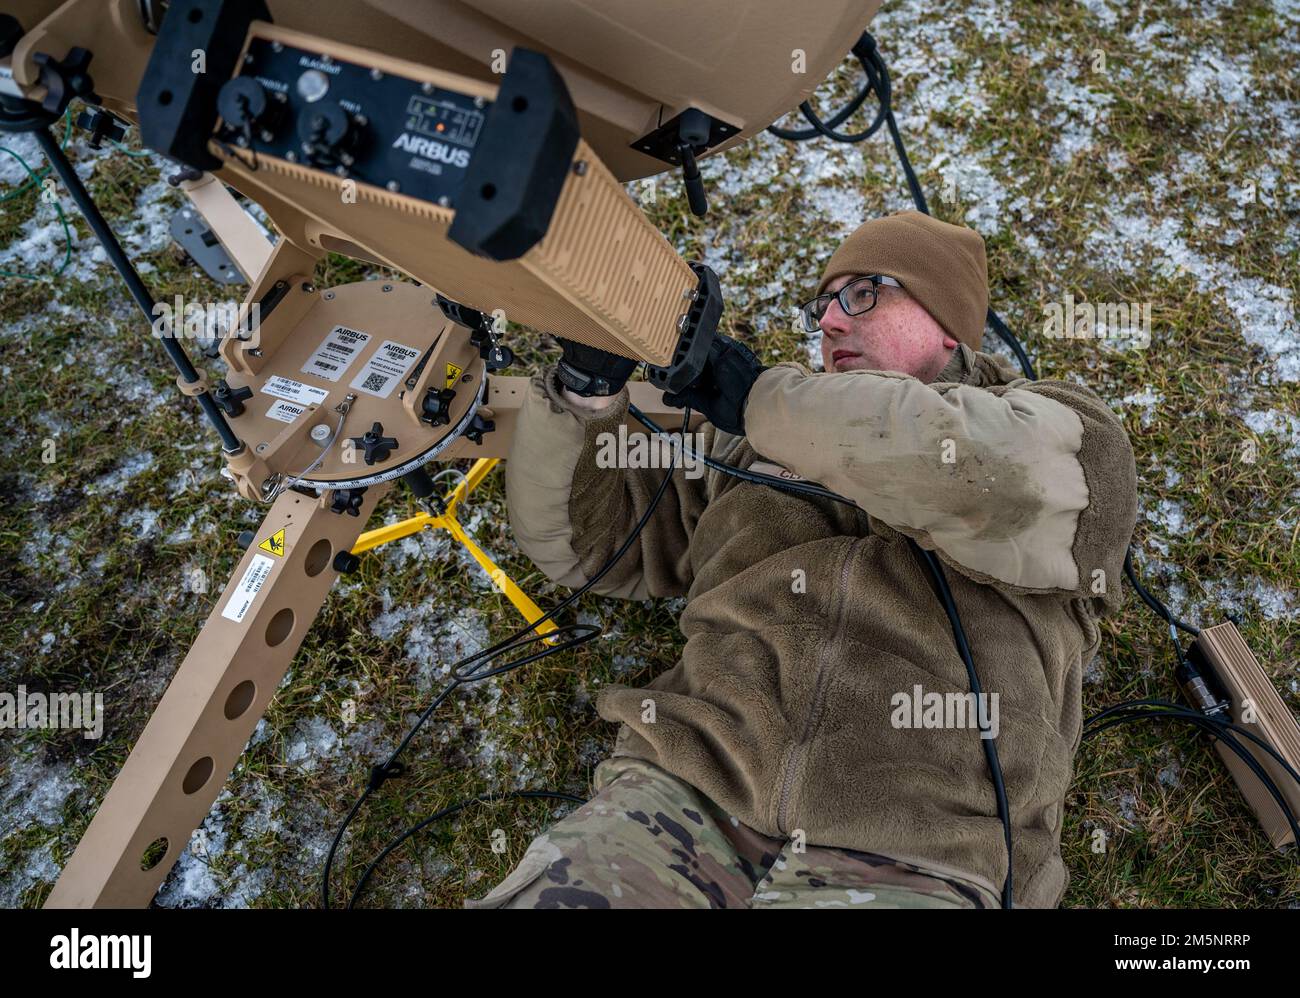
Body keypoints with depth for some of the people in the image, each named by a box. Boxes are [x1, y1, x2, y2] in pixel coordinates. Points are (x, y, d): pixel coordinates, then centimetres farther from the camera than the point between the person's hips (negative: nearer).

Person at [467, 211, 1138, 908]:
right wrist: (581, 389, 8)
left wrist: (762, 397, -5)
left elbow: (1000, 479, -13)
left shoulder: (1065, 431, 13)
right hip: (688, 792, 3)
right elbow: (572, 535, 26)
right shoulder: (750, 446, 23)